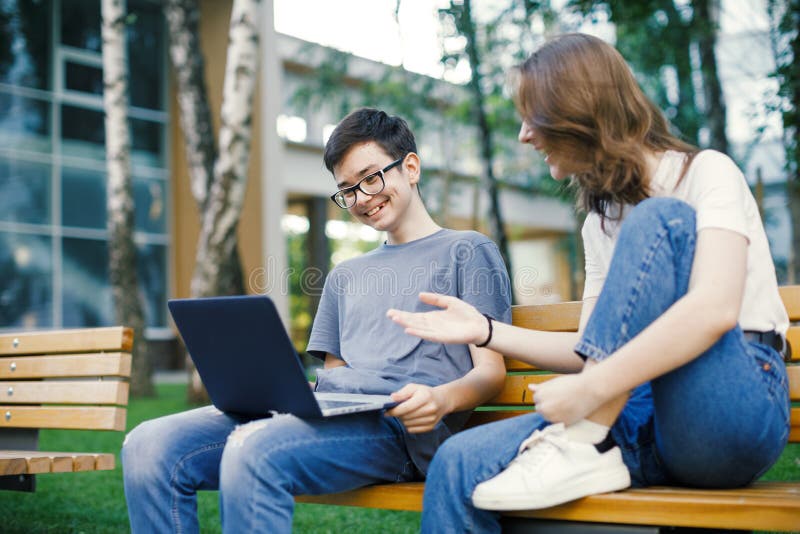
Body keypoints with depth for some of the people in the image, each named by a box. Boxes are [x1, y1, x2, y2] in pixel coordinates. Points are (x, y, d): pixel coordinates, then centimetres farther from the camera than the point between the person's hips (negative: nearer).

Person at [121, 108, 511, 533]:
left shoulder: (468, 251, 13)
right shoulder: (345, 276, 32)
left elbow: (490, 370, 3)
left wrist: (442, 397, -20)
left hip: (397, 423, -6)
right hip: (322, 412, 6)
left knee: (254, 453, -37)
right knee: (149, 445, -17)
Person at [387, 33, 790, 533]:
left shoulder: (705, 173, -3)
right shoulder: (601, 220, 18)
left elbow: (715, 309, -21)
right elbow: (596, 351, 13)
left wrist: (587, 389, -25)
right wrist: (488, 330, 4)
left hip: (738, 411, -5)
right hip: (642, 417, 5)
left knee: (659, 220, -25)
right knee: (459, 464, -17)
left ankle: (581, 450, -25)